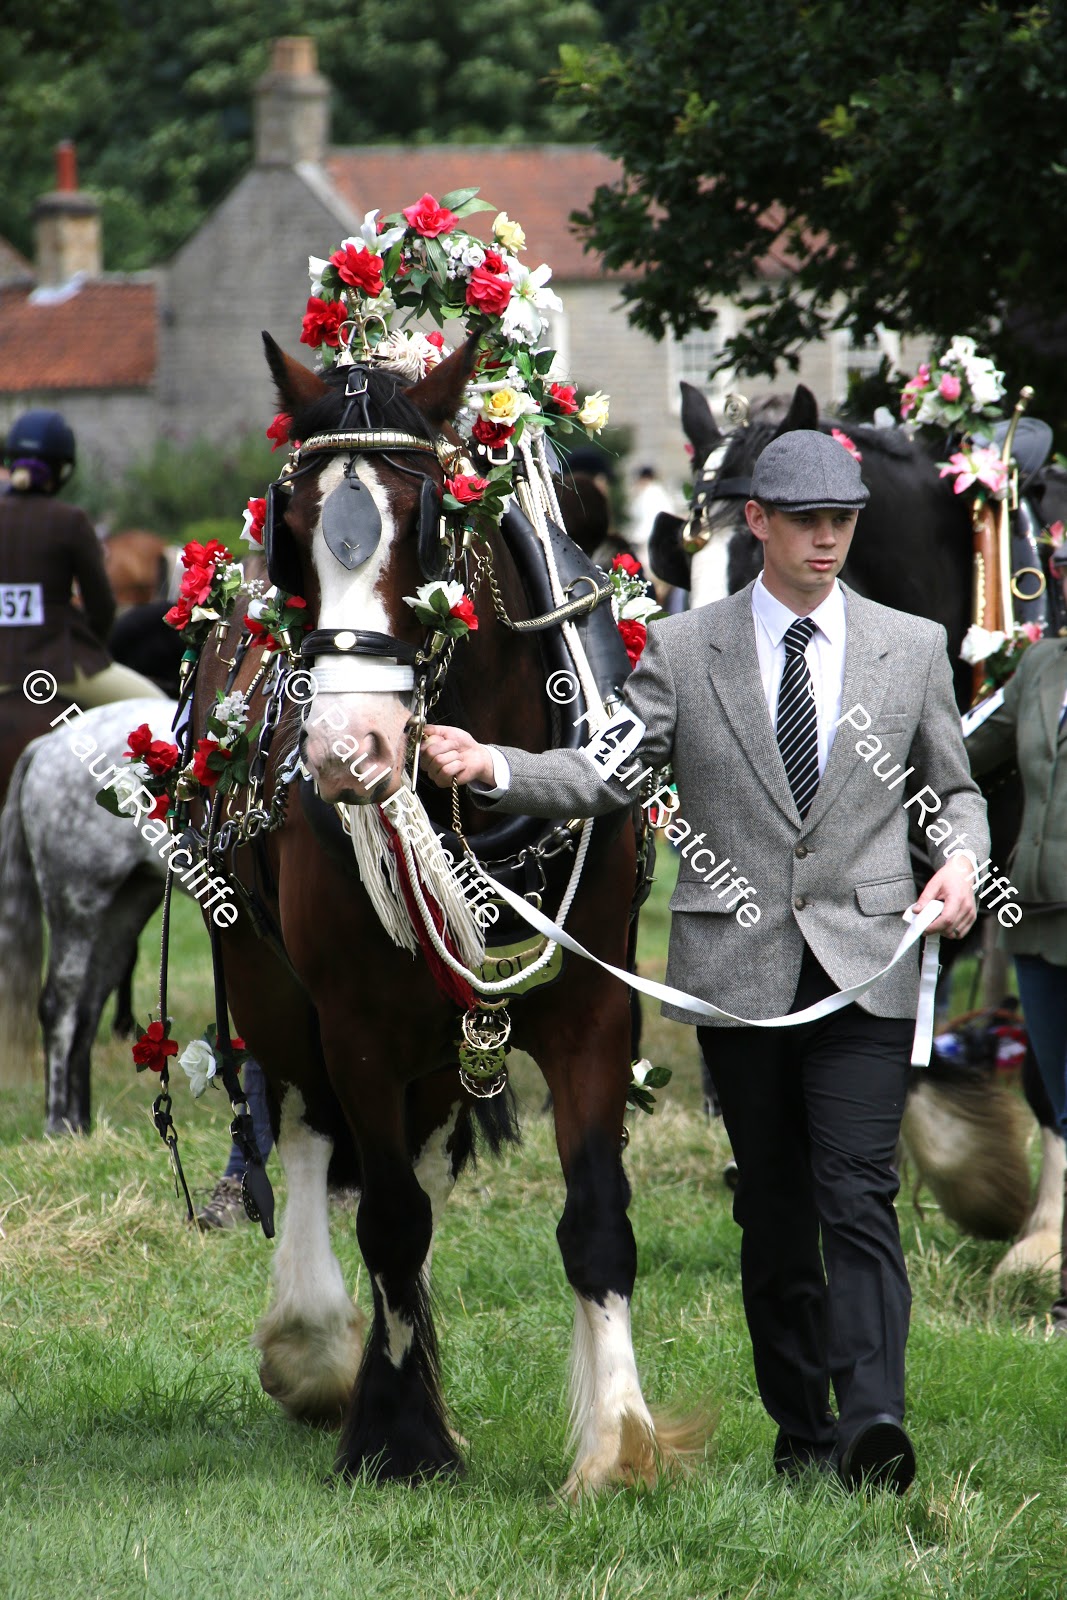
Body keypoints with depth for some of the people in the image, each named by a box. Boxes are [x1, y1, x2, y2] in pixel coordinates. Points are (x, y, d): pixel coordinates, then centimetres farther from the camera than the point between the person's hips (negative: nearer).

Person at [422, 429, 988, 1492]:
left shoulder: (913, 649, 8)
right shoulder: (681, 650, 5)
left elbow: (954, 787, 18)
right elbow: (609, 773, 0)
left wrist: (962, 860, -4)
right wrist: (493, 767, -17)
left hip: (867, 969, -1)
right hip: (739, 970, 1)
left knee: (858, 1196, -14)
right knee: (773, 1210, 7)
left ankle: (872, 1420, -24)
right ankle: (799, 1429, 16)